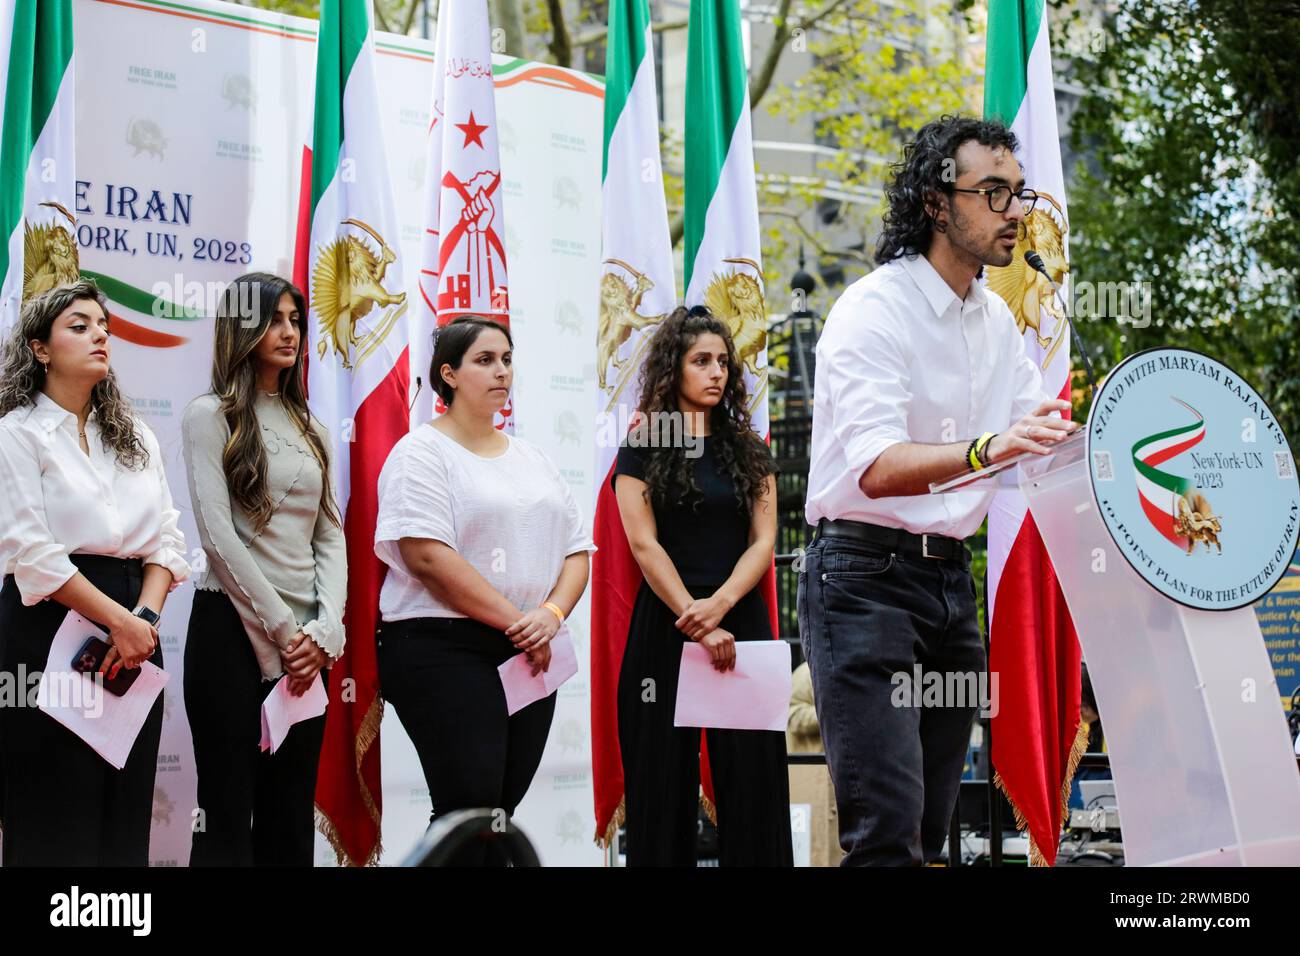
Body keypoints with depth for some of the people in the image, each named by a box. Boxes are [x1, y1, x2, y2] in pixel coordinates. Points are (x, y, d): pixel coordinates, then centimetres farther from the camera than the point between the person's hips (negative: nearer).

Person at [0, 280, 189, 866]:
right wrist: (119, 619, -15)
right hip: (51, 625, -5)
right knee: (58, 815, -4)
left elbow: (165, 539, 8)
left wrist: (146, 617, -10)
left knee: (126, 811, 4)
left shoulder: (136, 438, 17)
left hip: (134, 634, 5)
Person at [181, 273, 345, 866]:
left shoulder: (308, 428, 16)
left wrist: (324, 631, -5)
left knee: (292, 816, 7)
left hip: (305, 638, 6)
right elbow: (218, 535, -11)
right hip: (234, 628, -6)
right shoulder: (212, 416, -2)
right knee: (227, 816, -5)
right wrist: (282, 631, -13)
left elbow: (331, 537, 11)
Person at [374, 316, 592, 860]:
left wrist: (551, 614, -7)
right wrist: (517, 622, -15)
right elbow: (427, 556, -16)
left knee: (500, 811, 7)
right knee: (470, 813, -14)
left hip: (528, 655, 7)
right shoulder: (422, 452, -4)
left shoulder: (532, 459, 17)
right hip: (444, 651, -7)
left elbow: (577, 550, 15)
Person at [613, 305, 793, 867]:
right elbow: (645, 545, -5)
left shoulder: (749, 452, 12)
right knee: (664, 780, 1)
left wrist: (719, 605, -13)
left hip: (741, 620, 2)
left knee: (752, 780, -1)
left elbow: (763, 542, 4)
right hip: (664, 624, -2)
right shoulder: (642, 450, 4)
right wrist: (697, 626, -14)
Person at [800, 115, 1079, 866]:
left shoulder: (994, 319, 13)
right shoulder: (874, 310, -13)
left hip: (951, 578, 8)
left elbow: (1047, 432, 14)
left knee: (931, 826, 9)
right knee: (890, 830, -15)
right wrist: (986, 450, -42)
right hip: (867, 574, -8)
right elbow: (880, 467, -25)